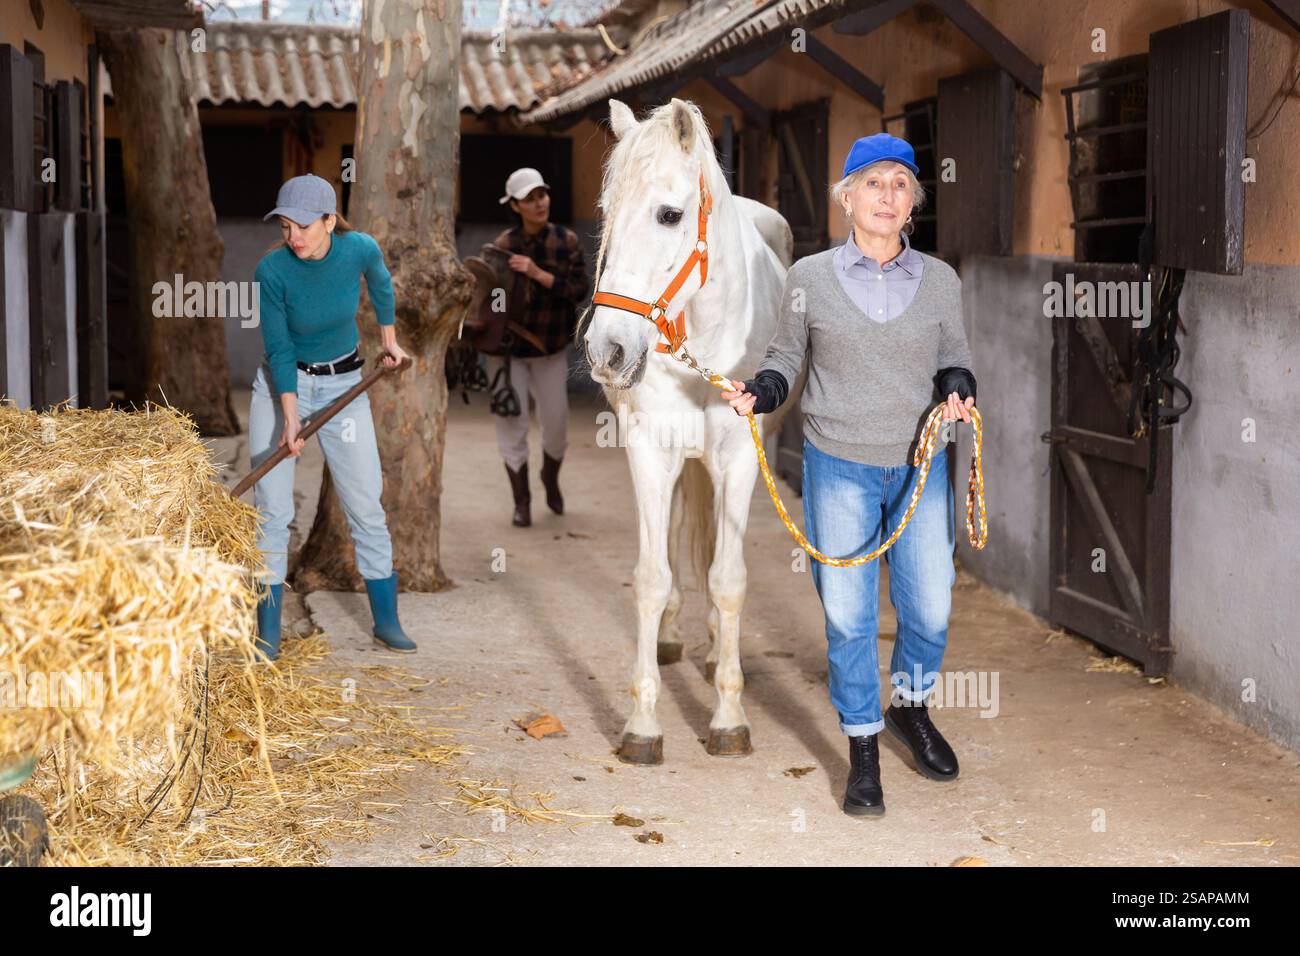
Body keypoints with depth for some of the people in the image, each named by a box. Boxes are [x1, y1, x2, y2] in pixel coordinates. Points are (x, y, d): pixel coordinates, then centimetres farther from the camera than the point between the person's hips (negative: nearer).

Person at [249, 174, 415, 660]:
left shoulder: (360, 249, -16)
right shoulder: (272, 269, -20)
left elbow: (380, 282, 9)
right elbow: (278, 349, -15)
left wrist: (388, 338, 19)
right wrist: (290, 415, -22)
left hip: (344, 385, 2)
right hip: (281, 384, -1)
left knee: (367, 508, 2)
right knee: (271, 510, -4)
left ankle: (387, 621, 14)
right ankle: (268, 633, 3)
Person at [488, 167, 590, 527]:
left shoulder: (567, 241, -11)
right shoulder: (503, 246, -13)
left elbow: (579, 290, -18)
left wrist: (538, 274, -29)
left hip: (549, 348, 1)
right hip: (507, 345, -1)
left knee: (556, 423, 4)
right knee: (512, 422, -2)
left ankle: (550, 477, 36)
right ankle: (521, 500, 13)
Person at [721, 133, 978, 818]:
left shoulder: (940, 280, 2)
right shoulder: (810, 278, -2)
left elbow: (954, 360, 12)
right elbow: (787, 356, 7)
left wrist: (958, 392, -9)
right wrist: (758, 392, -12)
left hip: (921, 467, 2)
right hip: (839, 469, -1)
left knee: (931, 607, 6)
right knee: (847, 614, 3)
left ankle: (910, 706, 37)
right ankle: (863, 750, 21)